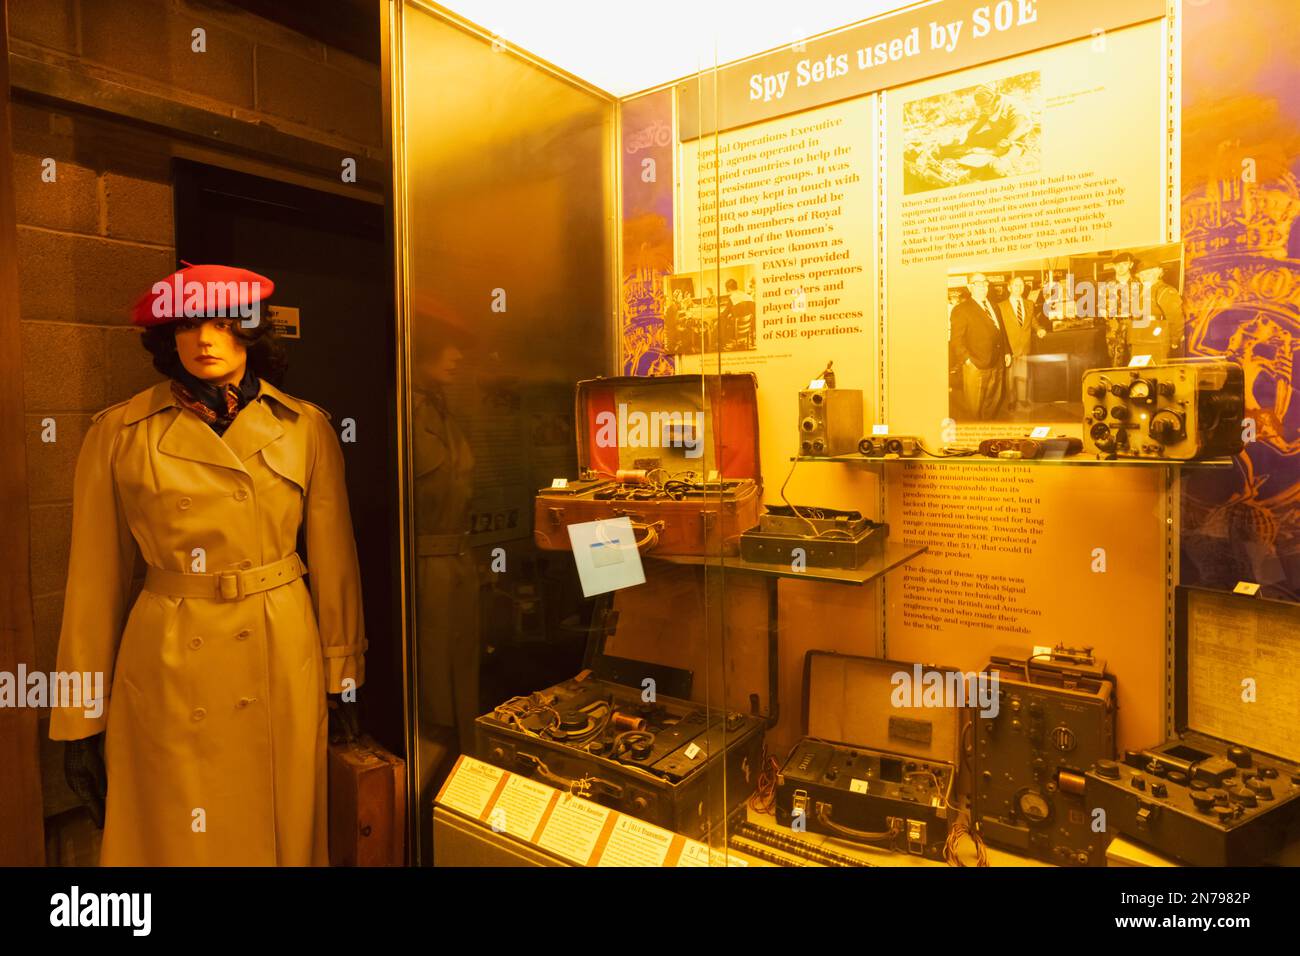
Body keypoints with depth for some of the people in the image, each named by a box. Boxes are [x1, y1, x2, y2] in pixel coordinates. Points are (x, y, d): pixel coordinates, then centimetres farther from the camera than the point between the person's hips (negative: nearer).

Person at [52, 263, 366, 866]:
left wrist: (342, 678, 6)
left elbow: (333, 561, 3)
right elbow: (95, 580, 1)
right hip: (168, 671, -1)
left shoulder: (305, 428, -1)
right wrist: (80, 721, 4)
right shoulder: (118, 434, -3)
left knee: (288, 836, 15)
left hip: (283, 662, 1)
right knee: (178, 843, 13)